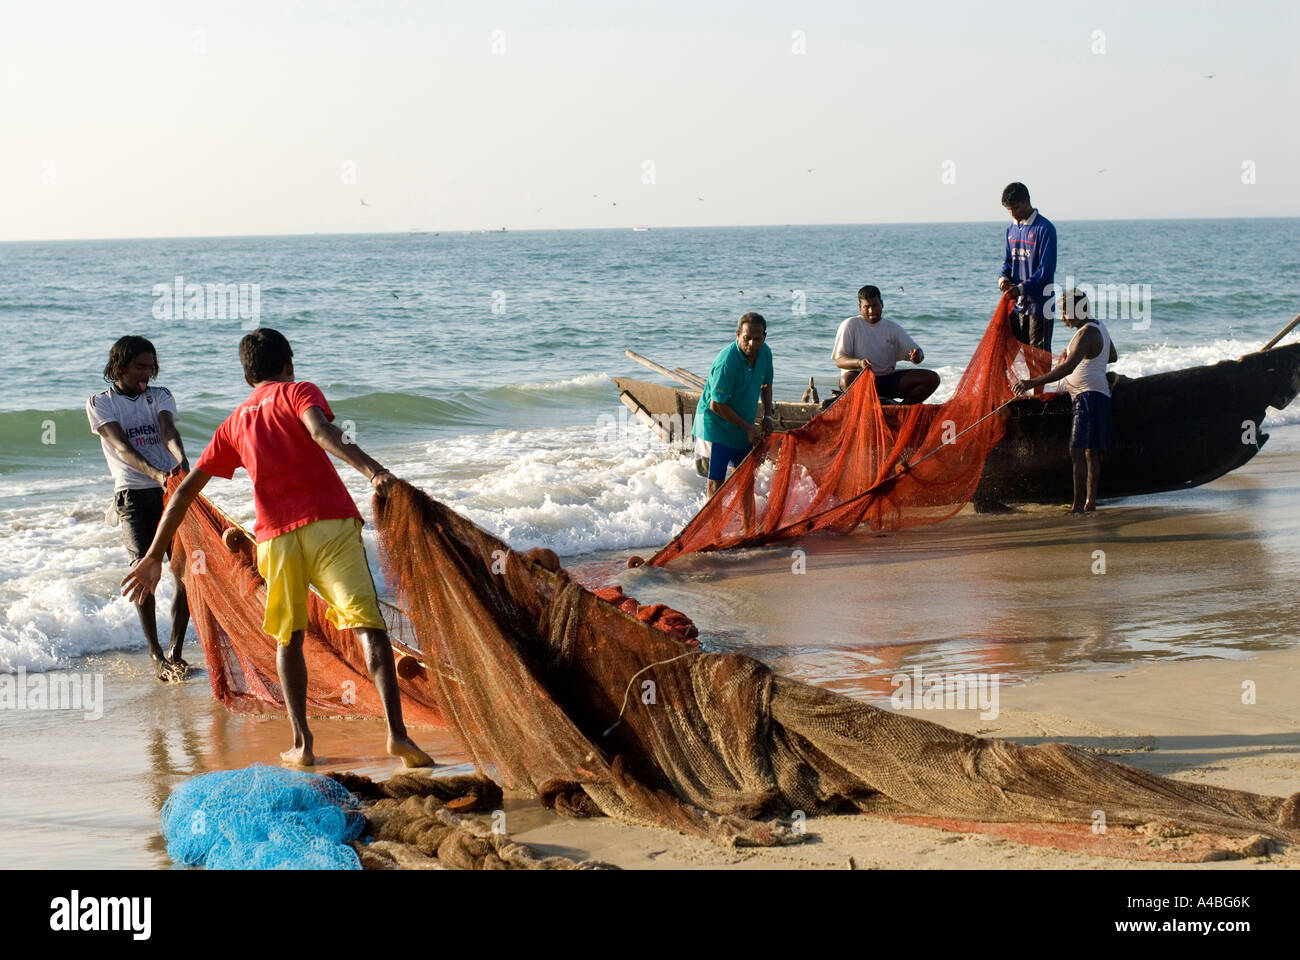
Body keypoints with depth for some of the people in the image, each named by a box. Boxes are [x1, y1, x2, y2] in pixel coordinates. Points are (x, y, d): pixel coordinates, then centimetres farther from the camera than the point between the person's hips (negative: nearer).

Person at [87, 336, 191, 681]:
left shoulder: (160, 396, 12)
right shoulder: (100, 403, 3)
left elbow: (168, 430, -9)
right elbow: (121, 446, -12)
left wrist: (181, 459, -32)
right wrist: (155, 473, -30)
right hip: (133, 497, -3)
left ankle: (175, 651, 7)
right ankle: (156, 656, -2)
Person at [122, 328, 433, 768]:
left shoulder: (234, 424, 23)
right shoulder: (299, 392, 11)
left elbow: (186, 490, 23)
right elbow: (321, 432, -13)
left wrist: (153, 557, 27)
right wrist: (368, 467, -28)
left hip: (276, 537, 3)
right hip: (329, 522, -3)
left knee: (289, 638, 20)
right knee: (369, 626, -6)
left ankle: (302, 744, 11)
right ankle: (396, 732, -21)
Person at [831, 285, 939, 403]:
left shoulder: (892, 328, 11)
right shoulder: (850, 325, 0)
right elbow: (839, 360, -8)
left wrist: (916, 356, -19)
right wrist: (859, 362, -31)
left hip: (887, 381, 4)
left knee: (932, 378, -12)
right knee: (847, 379, -42)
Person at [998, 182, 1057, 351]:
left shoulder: (1044, 228, -11)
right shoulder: (1012, 228, 13)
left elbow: (1047, 269, -15)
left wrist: (1021, 288, -24)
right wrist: (1003, 278, -4)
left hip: (1039, 301, -7)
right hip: (1017, 302, 7)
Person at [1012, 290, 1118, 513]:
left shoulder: (1086, 334, -18)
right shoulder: (1099, 327, 14)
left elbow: (1068, 368, -31)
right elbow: (1113, 357, 31)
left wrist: (1032, 383, -37)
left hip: (1087, 395, -11)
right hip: (1099, 394, 11)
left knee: (1077, 451, -15)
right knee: (1092, 452, 13)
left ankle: (1078, 505, -20)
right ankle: (1091, 501, 17)